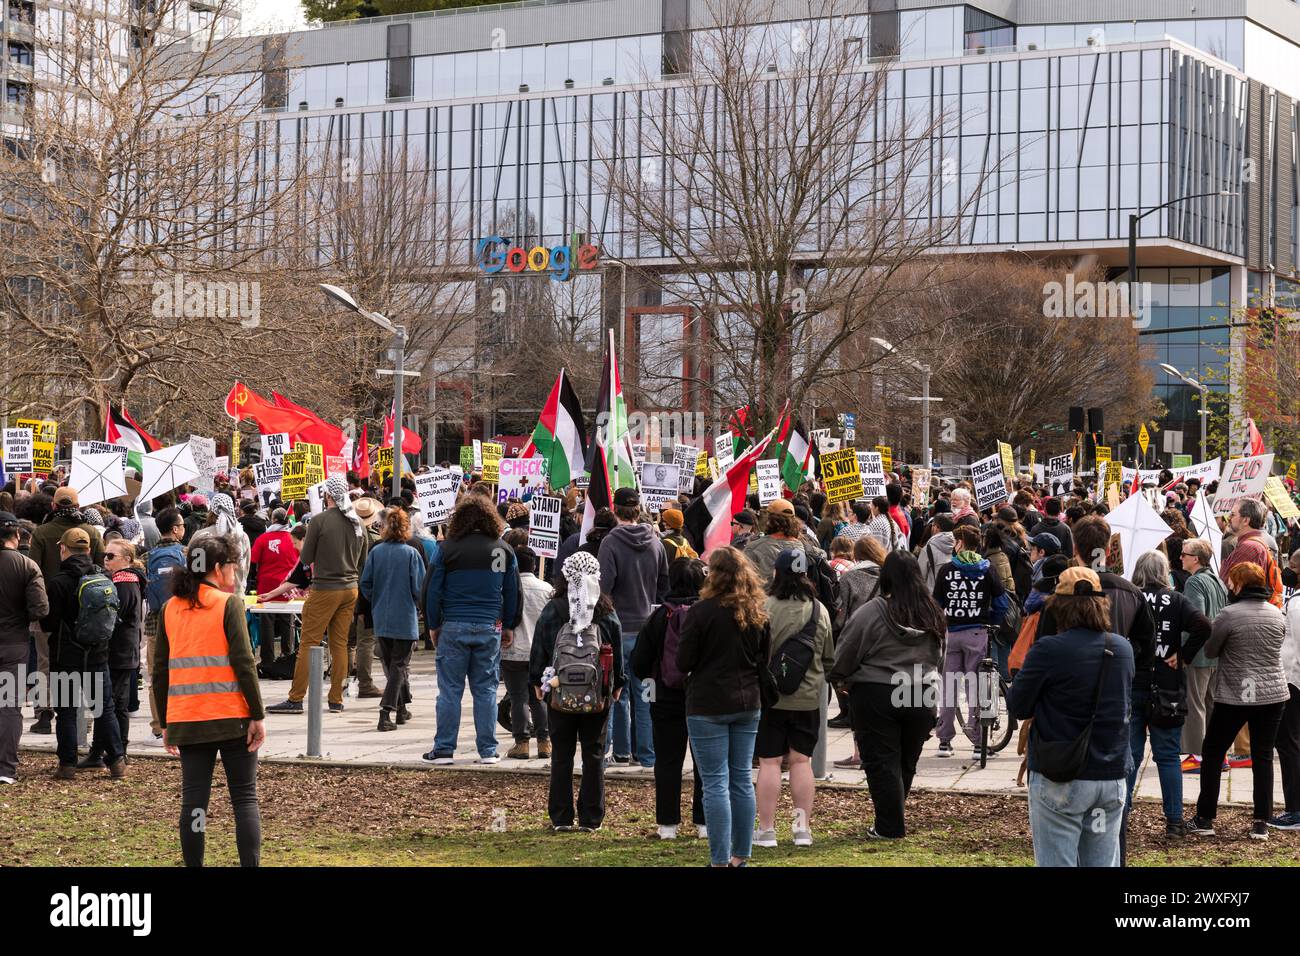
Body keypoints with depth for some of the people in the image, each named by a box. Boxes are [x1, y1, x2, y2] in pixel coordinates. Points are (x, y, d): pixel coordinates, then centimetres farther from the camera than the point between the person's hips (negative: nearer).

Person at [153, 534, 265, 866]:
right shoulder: (229, 603, -6)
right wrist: (257, 715, -7)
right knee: (245, 798, 4)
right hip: (231, 717, -4)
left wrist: (164, 722, 15)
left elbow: (160, 671, 9)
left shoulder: (170, 608, 8)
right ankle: (250, 863, -2)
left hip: (186, 720, 4)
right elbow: (243, 662, -11)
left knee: (193, 800, 6)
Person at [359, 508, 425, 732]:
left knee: (390, 665, 17)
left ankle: (401, 709, 28)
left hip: (381, 619, 4)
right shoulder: (411, 554, -11)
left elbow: (365, 583, 0)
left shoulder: (376, 552, -2)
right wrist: (416, 605, 11)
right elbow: (419, 588, -10)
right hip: (405, 620, -4)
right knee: (399, 666, 2)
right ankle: (386, 712, -12)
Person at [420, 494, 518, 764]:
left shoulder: (447, 549, -4)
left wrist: (433, 625, 10)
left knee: (450, 689, 2)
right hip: (490, 628, 2)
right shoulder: (503, 550, 4)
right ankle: (488, 750, 8)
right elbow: (513, 593, 10)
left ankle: (443, 749, 4)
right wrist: (507, 626, 20)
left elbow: (432, 590, -1)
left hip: (453, 627, -2)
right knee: (486, 689, 7)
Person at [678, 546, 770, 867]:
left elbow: (683, 663, -10)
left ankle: (720, 860, -4)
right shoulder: (757, 612, 4)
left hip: (708, 705, -6)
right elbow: (765, 660, 12)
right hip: (747, 704, 6)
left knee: (715, 783, -3)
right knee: (742, 779, 13)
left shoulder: (702, 611, -15)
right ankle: (741, 855, 18)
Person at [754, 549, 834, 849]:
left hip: (770, 696, -4)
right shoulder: (820, 610, 1)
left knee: (769, 762, 2)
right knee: (801, 760, 11)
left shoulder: (765, 607, -15)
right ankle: (803, 827, 10)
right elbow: (829, 658, 11)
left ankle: (766, 829, 4)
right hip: (808, 697, 4)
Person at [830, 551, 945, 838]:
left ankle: (890, 825, 2)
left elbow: (845, 655, -6)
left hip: (876, 694, -5)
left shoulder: (871, 612, -14)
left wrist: (840, 678, 14)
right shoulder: (933, 614, 3)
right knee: (907, 762, 16)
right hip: (922, 697, 5)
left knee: (881, 762, 2)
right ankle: (892, 821, 26)